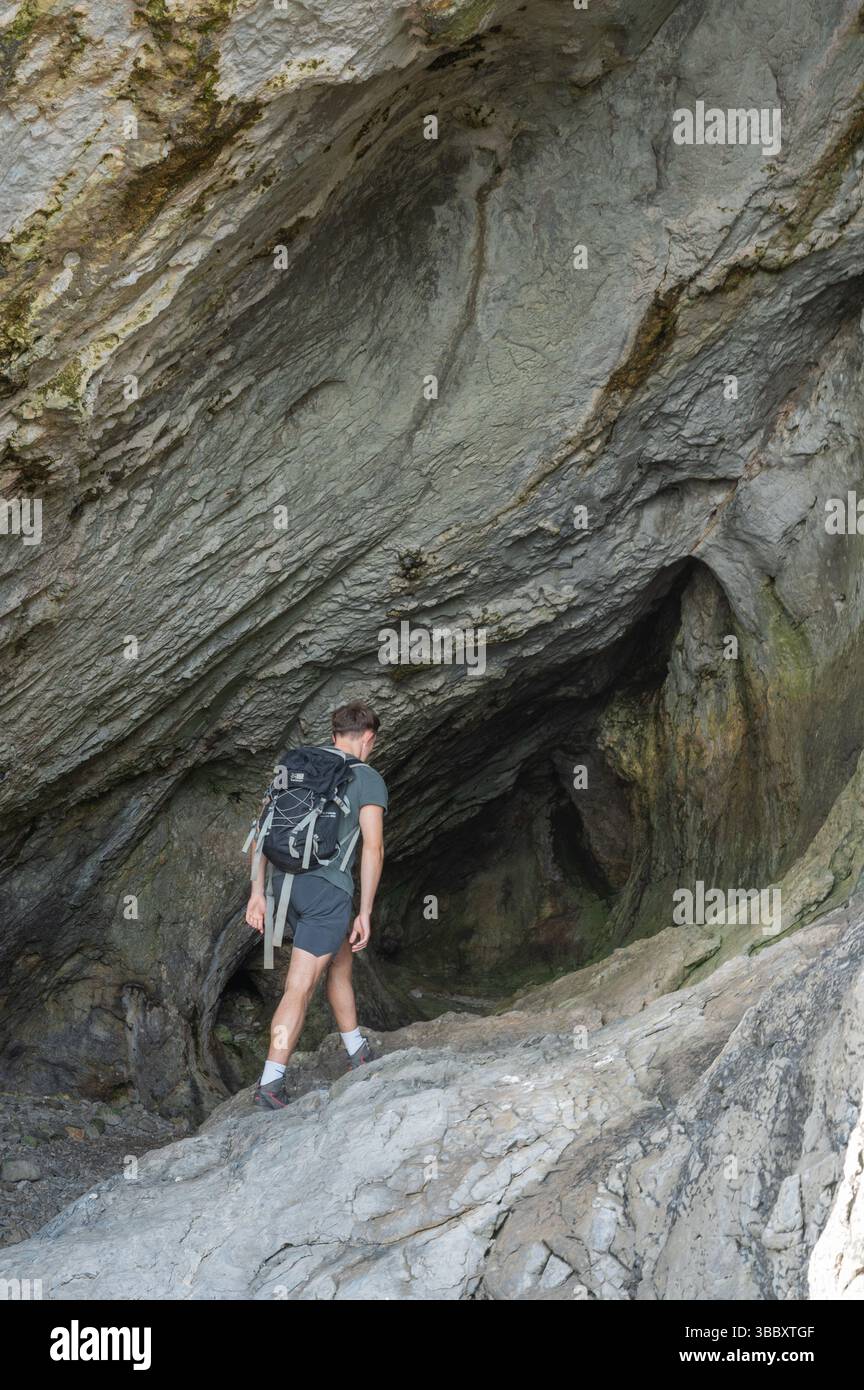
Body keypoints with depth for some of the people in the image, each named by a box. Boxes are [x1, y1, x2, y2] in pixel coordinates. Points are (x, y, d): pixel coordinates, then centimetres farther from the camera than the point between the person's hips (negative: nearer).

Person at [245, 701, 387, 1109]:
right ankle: (269, 1086, -8)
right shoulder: (368, 779, 1)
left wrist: (258, 891, 12)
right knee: (300, 987, -5)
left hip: (285, 881, 6)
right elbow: (373, 847, -8)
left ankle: (358, 1054, 36)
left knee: (341, 962, 25)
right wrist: (365, 913, -6)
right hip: (327, 889, -6)